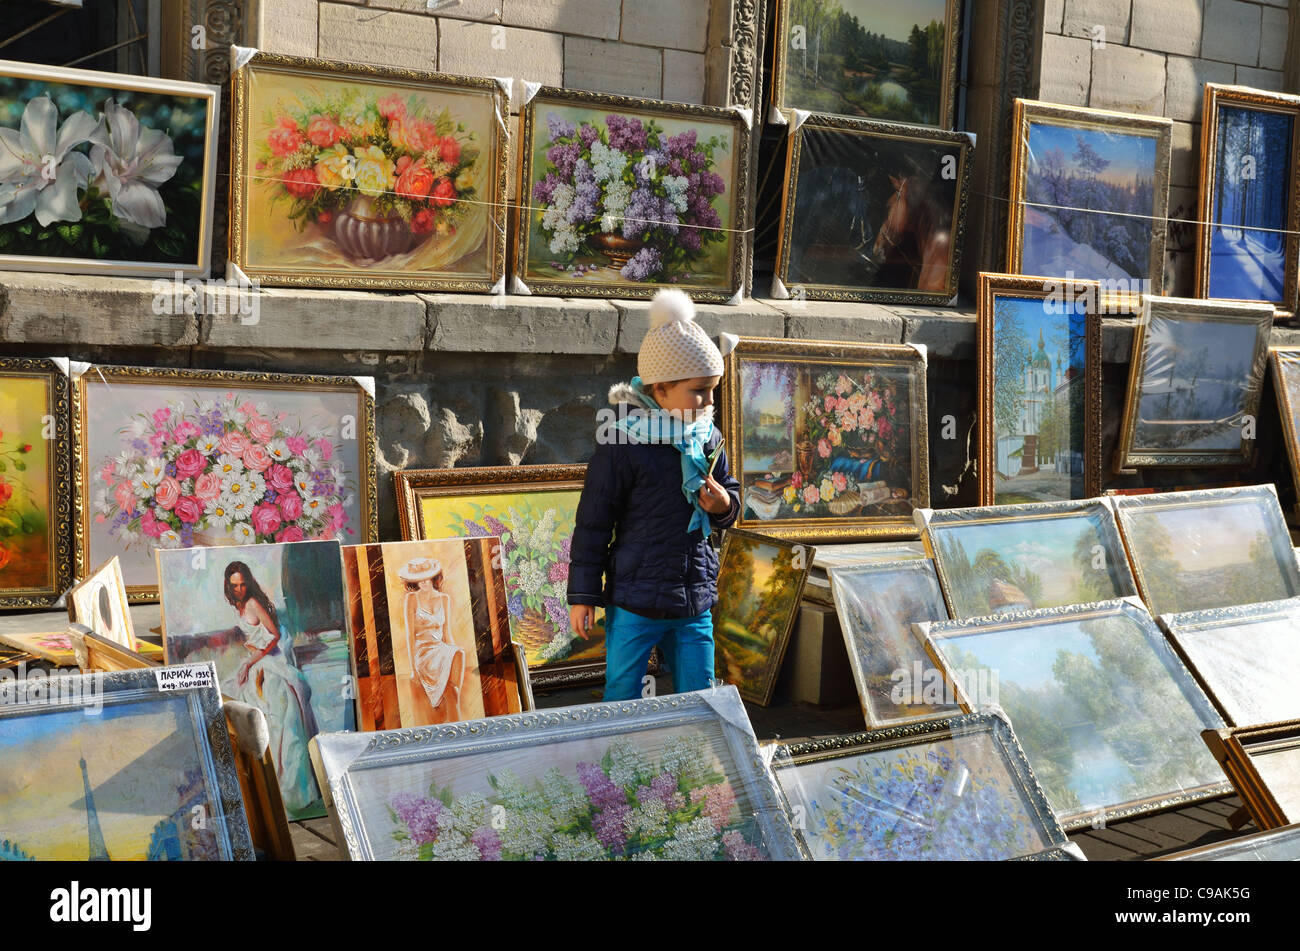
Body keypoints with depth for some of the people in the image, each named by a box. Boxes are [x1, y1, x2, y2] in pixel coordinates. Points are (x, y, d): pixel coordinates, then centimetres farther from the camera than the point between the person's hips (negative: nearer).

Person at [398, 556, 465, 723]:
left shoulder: (444, 600, 15)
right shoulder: (411, 599, 3)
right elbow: (410, 634, -3)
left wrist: (453, 650, 1)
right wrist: (413, 665, -10)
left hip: (441, 650, 4)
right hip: (421, 652, -4)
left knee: (459, 655, -31)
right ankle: (455, 723, -34)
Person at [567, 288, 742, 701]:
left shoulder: (708, 438, 3)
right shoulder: (622, 444, -14)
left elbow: (731, 497, 18)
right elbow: (592, 524, -8)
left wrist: (723, 504, -8)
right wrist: (583, 595, -6)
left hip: (694, 605, 5)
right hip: (634, 605, -5)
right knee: (622, 701, 6)